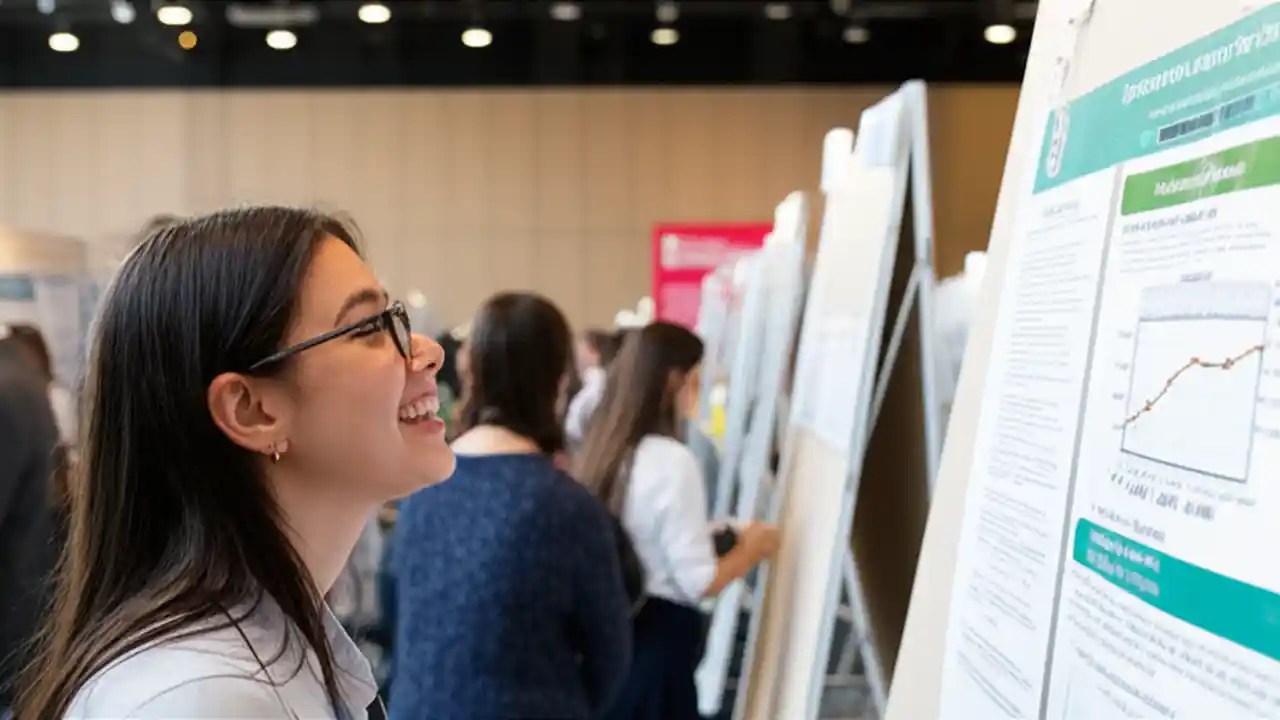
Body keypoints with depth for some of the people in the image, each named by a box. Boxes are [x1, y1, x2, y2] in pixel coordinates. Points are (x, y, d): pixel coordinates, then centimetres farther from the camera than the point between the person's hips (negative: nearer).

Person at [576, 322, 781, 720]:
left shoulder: (605, 447, 3)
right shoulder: (674, 462, -20)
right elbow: (698, 581, -19)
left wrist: (704, 535, 15)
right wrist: (749, 549, -2)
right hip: (658, 635, -8)